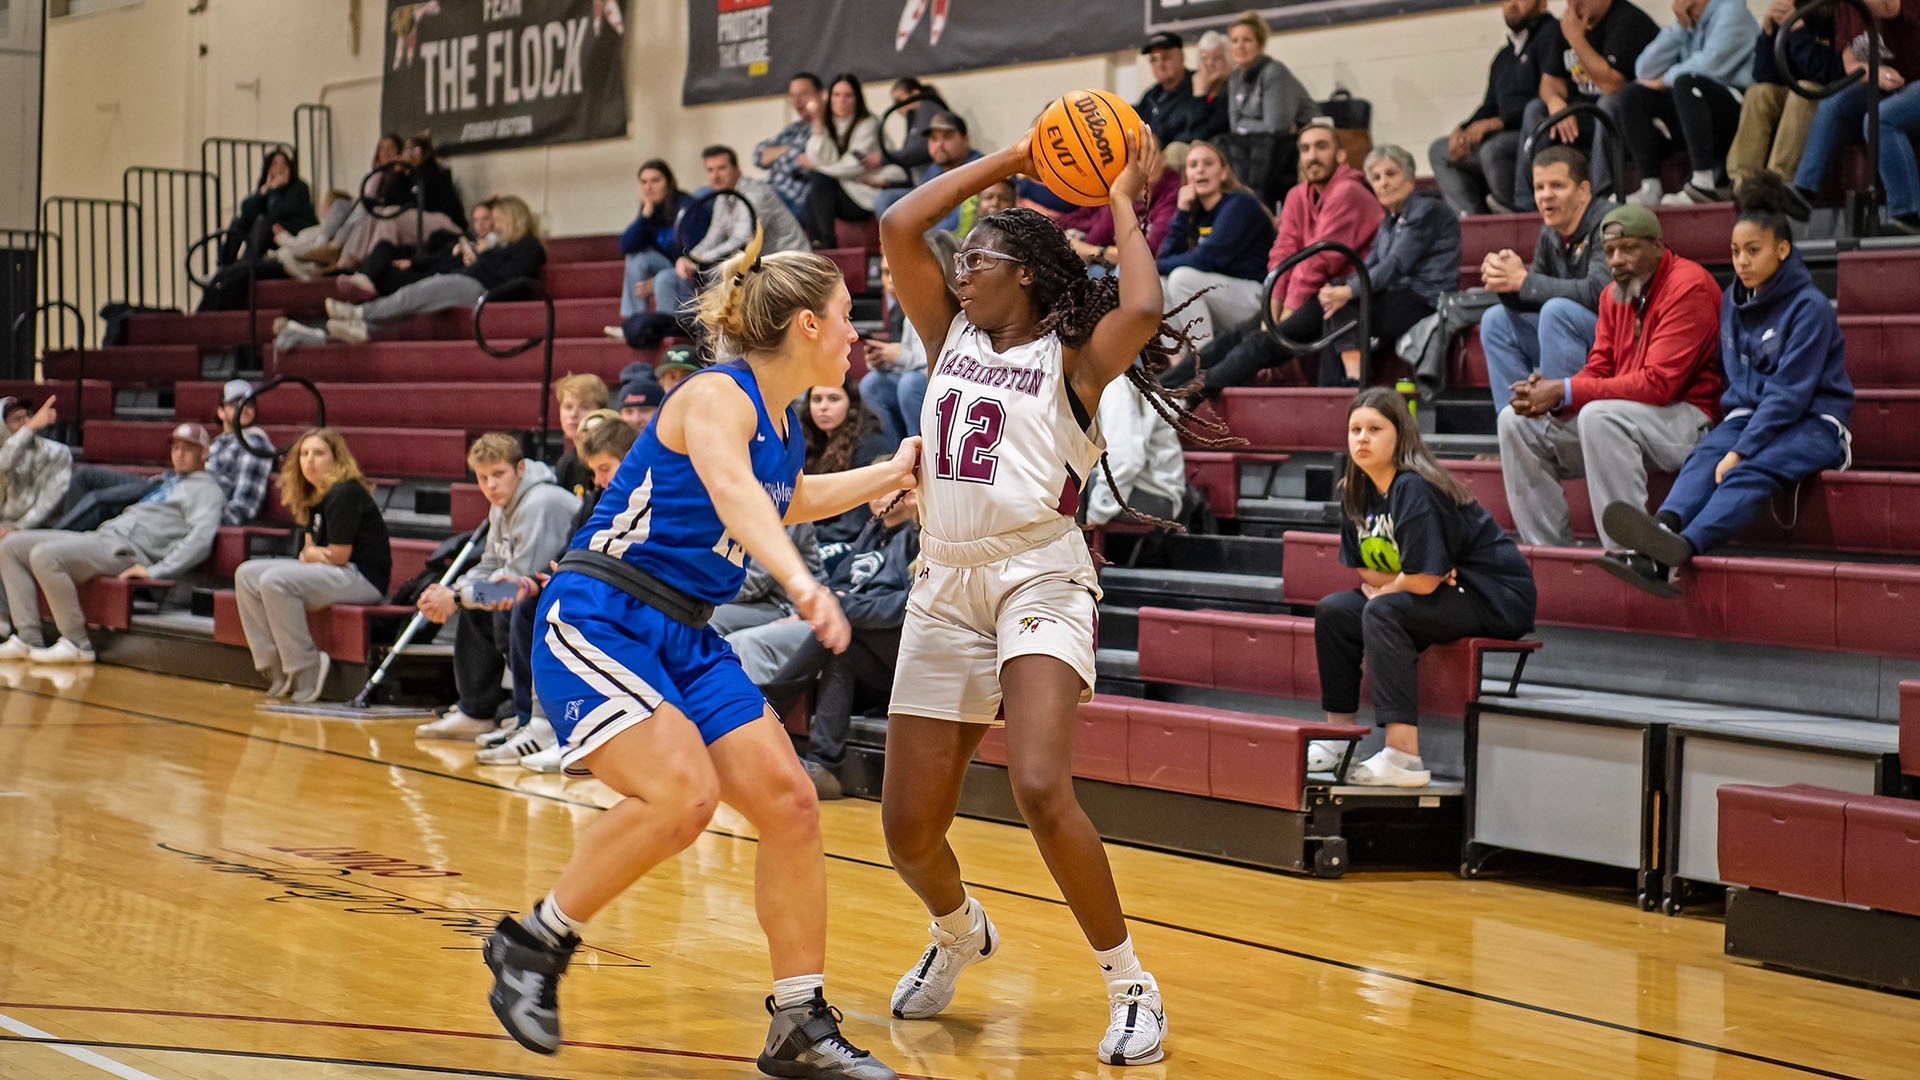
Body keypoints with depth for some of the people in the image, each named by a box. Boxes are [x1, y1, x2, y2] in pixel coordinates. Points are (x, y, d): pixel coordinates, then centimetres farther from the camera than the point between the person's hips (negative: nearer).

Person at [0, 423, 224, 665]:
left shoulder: (205, 489, 1)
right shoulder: (166, 481, 30)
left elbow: (201, 538, -16)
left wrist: (155, 570, -22)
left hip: (127, 550, -10)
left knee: (45, 555, -30)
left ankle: (76, 643, -23)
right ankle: (28, 638, -8)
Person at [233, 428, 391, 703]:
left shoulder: (344, 493, -14)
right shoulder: (314, 496, 16)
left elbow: (338, 555, -18)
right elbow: (308, 550, 18)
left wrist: (311, 554, 3)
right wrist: (312, 554, -6)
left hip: (363, 577, -10)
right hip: (330, 574, 11)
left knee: (275, 581, -28)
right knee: (246, 575, 2)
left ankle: (307, 676, -21)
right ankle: (276, 669, -6)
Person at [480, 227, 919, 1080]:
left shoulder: (783, 423, 13)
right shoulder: (718, 396, -15)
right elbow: (730, 488, -39)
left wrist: (890, 473, 38)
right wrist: (799, 580, -56)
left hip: (685, 640, 9)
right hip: (597, 620, -9)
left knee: (788, 801, -3)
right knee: (683, 791, -29)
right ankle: (534, 945, -8)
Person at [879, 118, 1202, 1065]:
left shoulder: (1071, 359, 1)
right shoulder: (952, 337, 15)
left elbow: (1142, 313, -19)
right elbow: (898, 228, 8)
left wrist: (1125, 203, -5)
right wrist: (1009, 161, 10)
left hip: (1038, 578, -5)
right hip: (944, 587, 5)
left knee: (1041, 790, -26)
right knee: (908, 828, 4)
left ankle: (1131, 986, -11)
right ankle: (959, 932, 38)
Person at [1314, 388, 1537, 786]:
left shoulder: (1414, 489, -23)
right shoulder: (1357, 493, 3)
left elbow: (1423, 580, -27)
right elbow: (1361, 569, 7)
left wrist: (1380, 589, -7)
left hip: (1495, 599, -9)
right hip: (1449, 596, 9)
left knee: (1383, 611, -30)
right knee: (1332, 611, 2)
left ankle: (1403, 758, -35)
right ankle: (1338, 741, 8)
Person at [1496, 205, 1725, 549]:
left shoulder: (1689, 287, -14)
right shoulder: (1614, 295, 13)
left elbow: (1658, 383, -22)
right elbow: (1598, 372, 8)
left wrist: (1564, 391, -23)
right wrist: (1545, 394, -15)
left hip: (1689, 418, -9)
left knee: (1600, 415, -36)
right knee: (1517, 421, 1)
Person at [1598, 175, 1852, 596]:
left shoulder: (1809, 307, -12)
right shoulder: (1734, 300, 10)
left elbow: (1789, 393, -17)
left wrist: (1741, 450, -23)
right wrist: (1733, 435, 0)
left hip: (1813, 423, -6)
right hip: (1752, 412, 6)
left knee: (1749, 472, -35)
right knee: (1703, 459, -27)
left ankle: (1684, 546, -63)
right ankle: (1662, 532, -58)